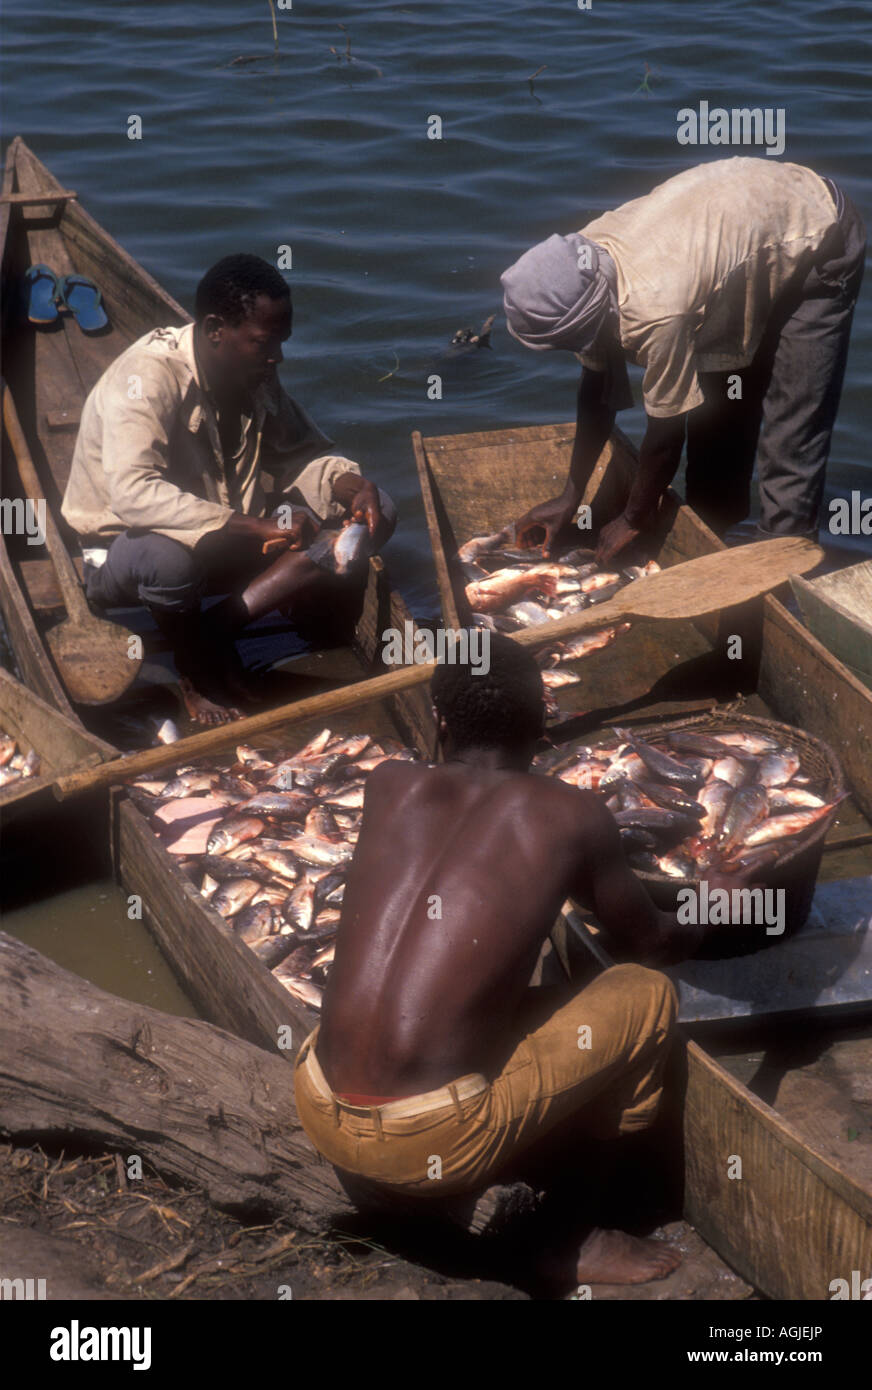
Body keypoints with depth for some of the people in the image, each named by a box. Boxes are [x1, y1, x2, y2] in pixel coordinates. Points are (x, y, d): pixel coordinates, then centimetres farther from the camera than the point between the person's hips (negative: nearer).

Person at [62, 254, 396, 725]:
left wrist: (349, 483, -16)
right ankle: (196, 673, -11)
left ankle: (217, 627, -14)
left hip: (224, 541, 7)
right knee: (170, 554, -44)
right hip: (119, 552, -7)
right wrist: (253, 525, -43)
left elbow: (297, 454, 7)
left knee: (375, 514, -8)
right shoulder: (149, 375, -25)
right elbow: (133, 494, -38)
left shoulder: (255, 376, -2)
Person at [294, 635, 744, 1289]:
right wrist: (698, 933, 41)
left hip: (320, 1115, 6)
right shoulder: (572, 814, 0)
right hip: (432, 1147, -6)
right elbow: (648, 939, 18)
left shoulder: (390, 785, 11)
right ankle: (577, 1237, 21)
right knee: (647, 995, 12)